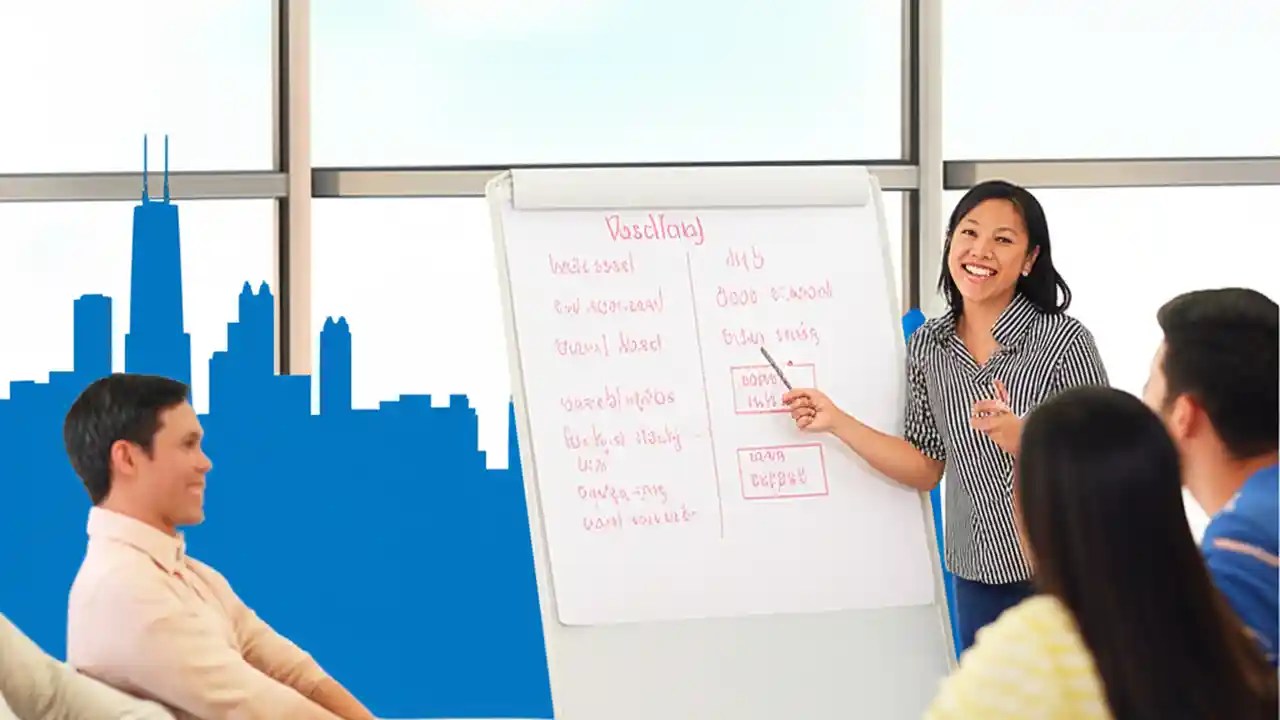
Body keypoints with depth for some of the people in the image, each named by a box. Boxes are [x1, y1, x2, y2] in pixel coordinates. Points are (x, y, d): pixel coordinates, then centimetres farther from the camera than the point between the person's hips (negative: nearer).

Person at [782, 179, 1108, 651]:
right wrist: (836, 421, 1)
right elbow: (926, 468, 6)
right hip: (978, 581, 4)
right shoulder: (926, 347, 4)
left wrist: (1022, 438, -27)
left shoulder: (1064, 340, -10)